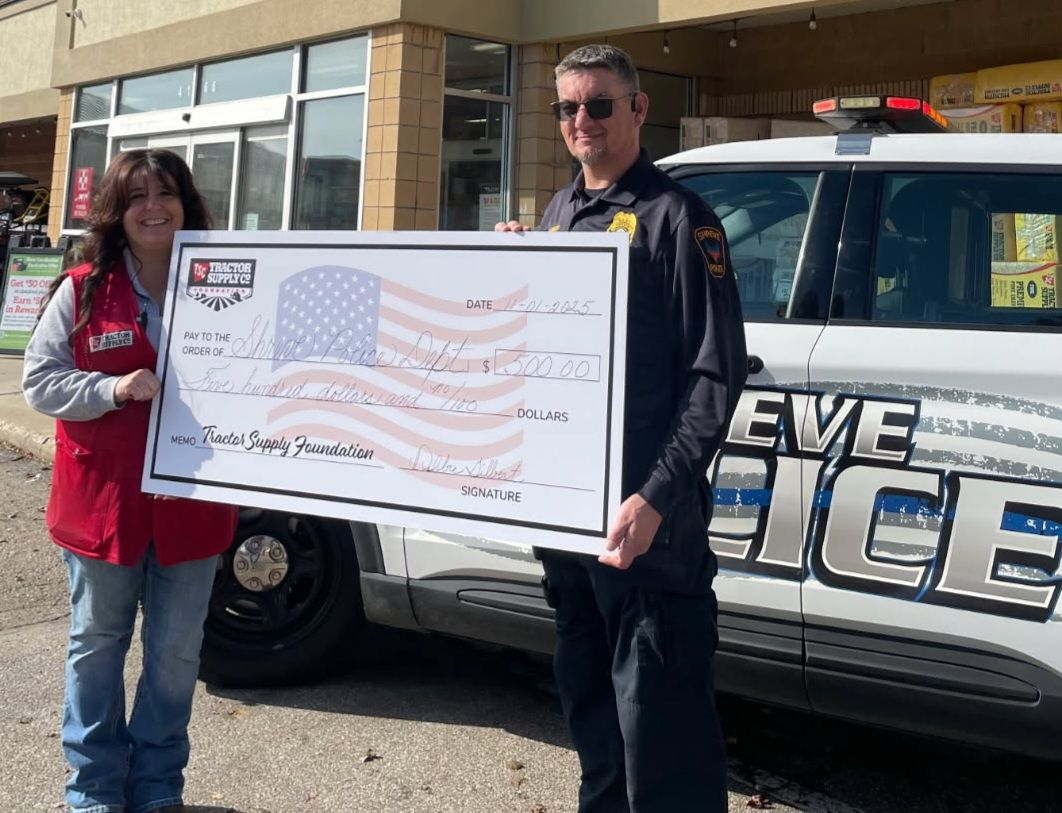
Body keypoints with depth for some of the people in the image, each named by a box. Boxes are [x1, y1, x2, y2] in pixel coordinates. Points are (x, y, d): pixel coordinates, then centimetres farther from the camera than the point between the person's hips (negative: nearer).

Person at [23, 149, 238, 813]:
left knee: (176, 651, 10)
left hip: (191, 501, 1)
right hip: (102, 498, 0)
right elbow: (40, 381, -3)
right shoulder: (81, 291, -2)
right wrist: (113, 388, -18)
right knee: (97, 646, 12)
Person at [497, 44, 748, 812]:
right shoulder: (558, 213, 16)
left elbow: (717, 372, -12)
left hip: (644, 518, -7)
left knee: (657, 721, -4)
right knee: (588, 704, 19)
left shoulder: (677, 217, -6)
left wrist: (657, 497, -22)